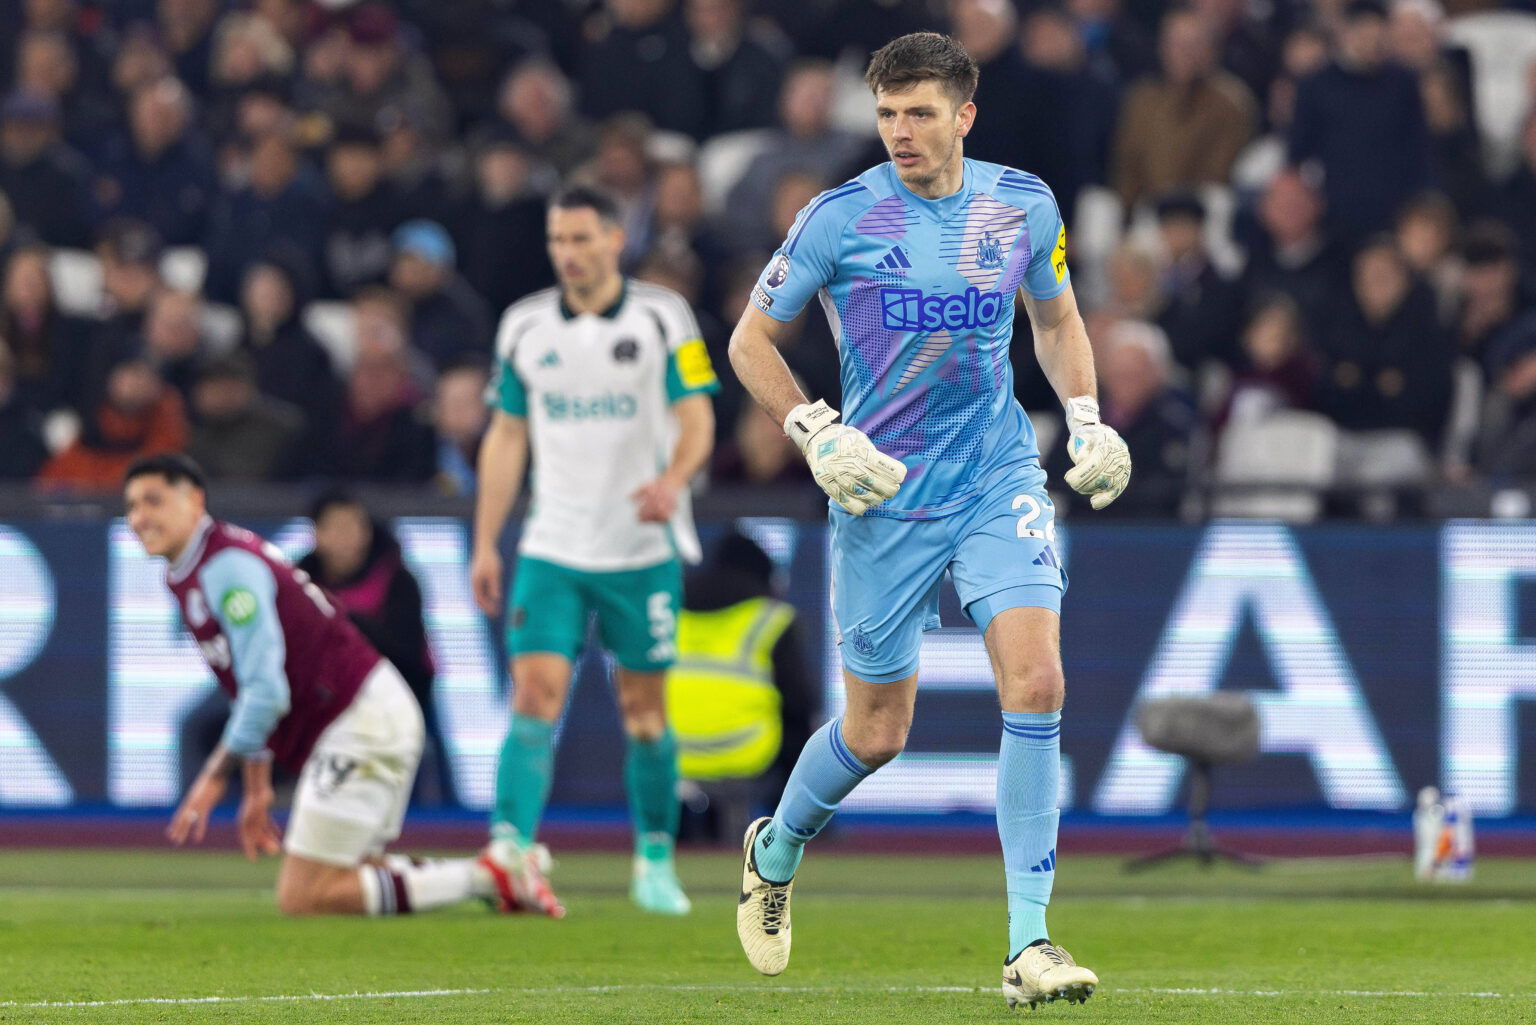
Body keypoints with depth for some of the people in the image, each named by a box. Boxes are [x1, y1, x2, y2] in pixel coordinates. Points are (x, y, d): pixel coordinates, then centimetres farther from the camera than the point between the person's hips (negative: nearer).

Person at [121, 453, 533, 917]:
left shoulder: (225, 566, -16)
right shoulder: (183, 577, 16)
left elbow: (266, 690, -22)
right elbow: (252, 691, 26)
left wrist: (216, 775, -15)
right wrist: (256, 787, 24)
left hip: (361, 719, -10)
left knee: (303, 899, -11)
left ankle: (483, 878, -10)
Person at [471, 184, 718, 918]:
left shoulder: (664, 318, -2)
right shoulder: (523, 326, 6)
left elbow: (696, 418, -5)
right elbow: (507, 437, 11)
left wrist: (673, 479, -26)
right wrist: (485, 545, 7)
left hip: (641, 551, -1)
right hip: (551, 552, 1)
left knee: (643, 707, 5)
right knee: (535, 697, -12)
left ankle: (655, 862, 18)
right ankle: (510, 851, -20)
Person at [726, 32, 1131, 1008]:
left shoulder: (1024, 204, 2)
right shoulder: (841, 218, -8)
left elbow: (1058, 317, 20)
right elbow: (751, 342, 1)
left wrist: (1089, 418, 5)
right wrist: (819, 434, -12)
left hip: (1001, 478, 2)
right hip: (884, 494, -2)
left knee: (1035, 680, -18)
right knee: (878, 732, 6)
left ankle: (1029, 940, -15)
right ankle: (776, 850, 40)